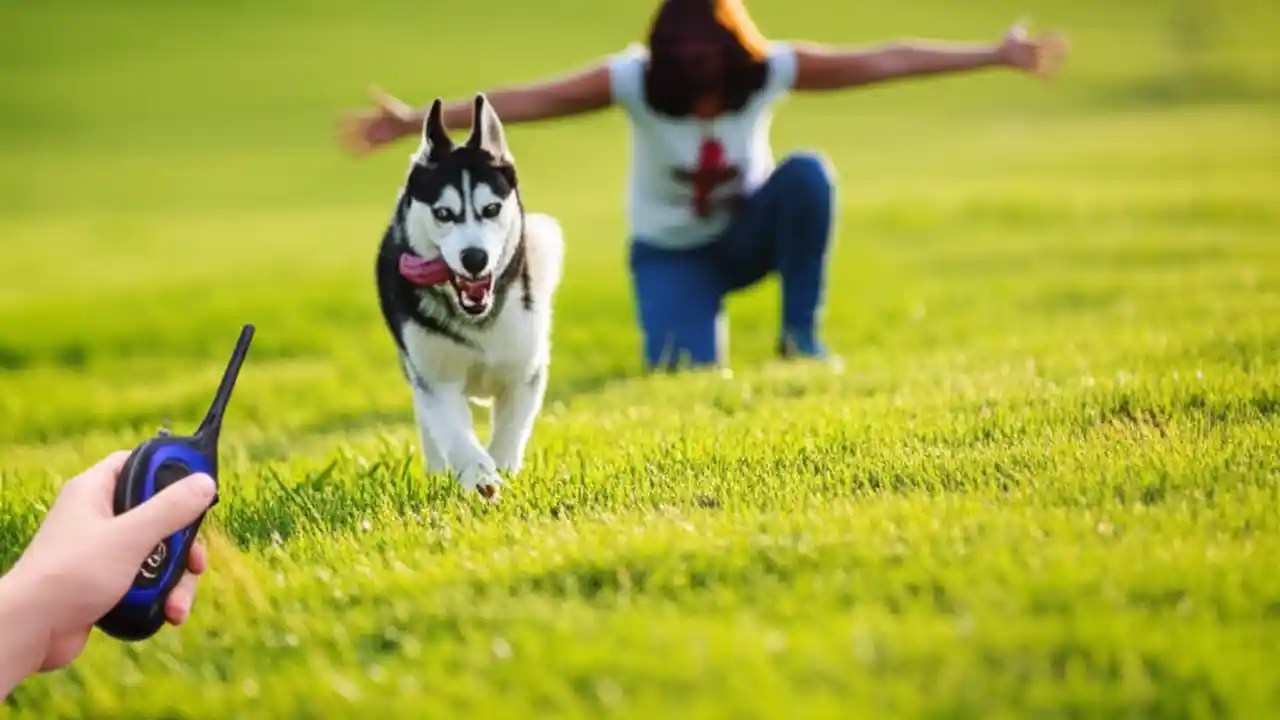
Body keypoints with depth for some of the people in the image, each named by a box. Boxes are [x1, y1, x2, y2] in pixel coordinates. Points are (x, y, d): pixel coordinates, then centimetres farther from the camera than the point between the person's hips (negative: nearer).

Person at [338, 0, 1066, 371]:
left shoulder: (771, 70, -22)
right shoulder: (634, 81, -26)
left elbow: (881, 61, -23)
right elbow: (523, 101, -32)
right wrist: (414, 122, -41)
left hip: (749, 232, 1)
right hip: (672, 255, -1)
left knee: (808, 174, -30)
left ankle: (802, 333, -12)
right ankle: (702, 327, 16)